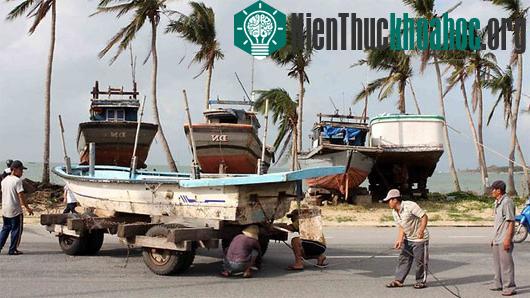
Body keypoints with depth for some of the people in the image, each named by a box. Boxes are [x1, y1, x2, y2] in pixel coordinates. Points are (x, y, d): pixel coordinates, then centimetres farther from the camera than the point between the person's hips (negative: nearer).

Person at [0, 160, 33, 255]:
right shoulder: (17, 180, -14)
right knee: (16, 229, 3)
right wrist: (27, 207, -11)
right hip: (15, 210, -7)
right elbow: (21, 196, -17)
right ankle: (12, 250, 5)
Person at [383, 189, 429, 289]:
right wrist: (399, 240, -6)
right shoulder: (394, 212, 3)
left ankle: (421, 281, 15)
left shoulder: (410, 206, -22)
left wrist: (421, 229, -34)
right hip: (408, 239, 7)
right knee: (403, 259, 6)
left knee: (420, 260, 1)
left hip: (420, 238, -7)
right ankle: (398, 280, 10)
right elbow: (401, 227, 7)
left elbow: (424, 216, -22)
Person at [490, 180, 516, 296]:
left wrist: (508, 239, -22)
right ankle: (499, 284, 28)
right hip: (497, 240, 10)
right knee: (497, 262, 17)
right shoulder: (497, 203, 15)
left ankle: (509, 287, -3)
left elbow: (511, 221, -18)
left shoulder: (507, 202, -15)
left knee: (506, 263, -7)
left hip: (504, 240, -10)